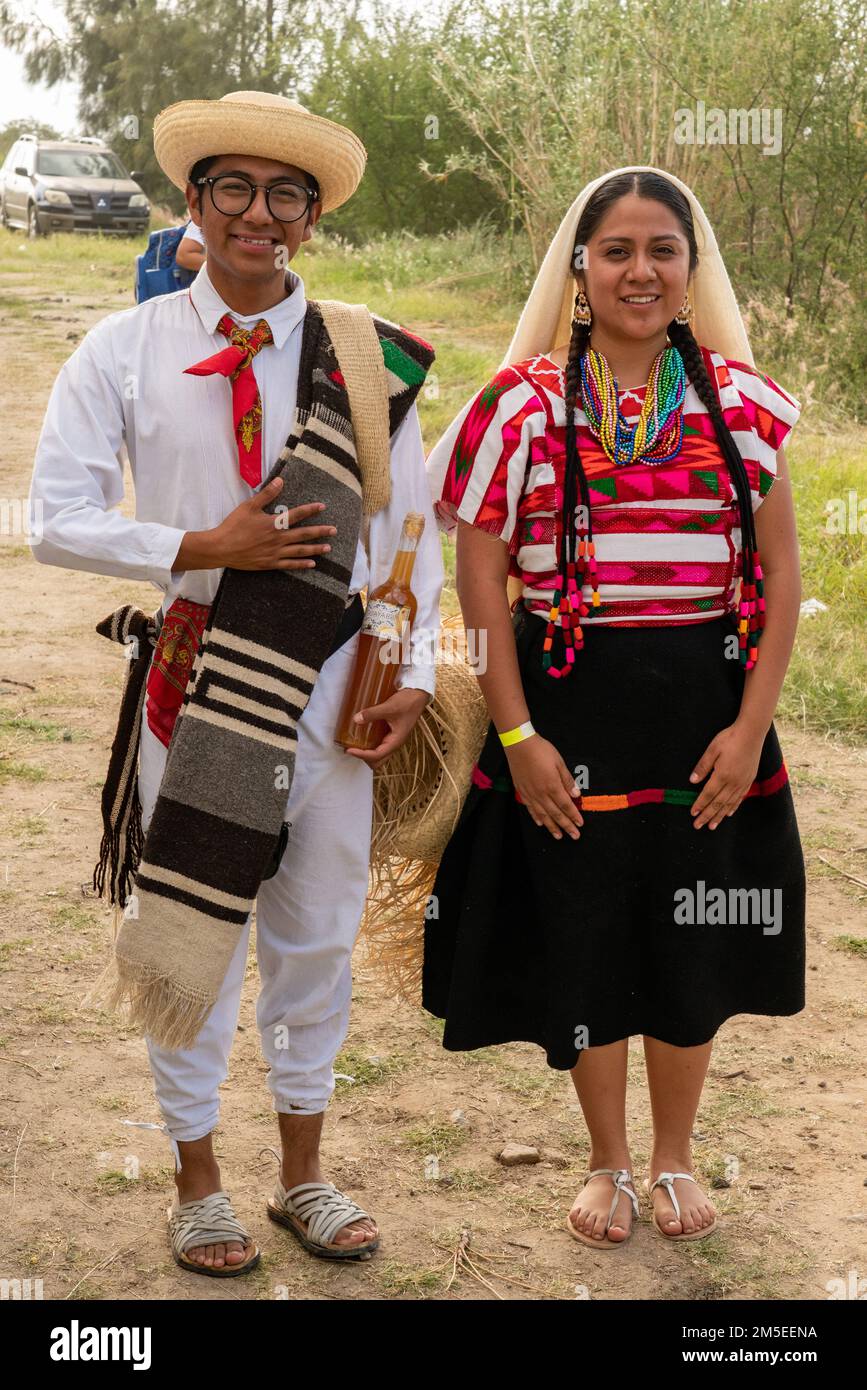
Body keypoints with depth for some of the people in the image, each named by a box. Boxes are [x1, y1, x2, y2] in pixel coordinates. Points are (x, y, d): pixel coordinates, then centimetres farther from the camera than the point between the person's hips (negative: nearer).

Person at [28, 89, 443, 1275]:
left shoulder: (366, 357, 2)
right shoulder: (124, 352, -1)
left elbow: (410, 528, 4)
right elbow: (61, 519, -5)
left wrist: (414, 677, -3)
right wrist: (202, 548, -16)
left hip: (328, 681, 2)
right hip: (192, 678, -1)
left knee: (318, 933, 13)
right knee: (189, 931, 9)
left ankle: (304, 1175, 33)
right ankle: (197, 1185, 29)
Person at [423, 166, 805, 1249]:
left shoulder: (740, 399, 1)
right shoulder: (526, 404, -4)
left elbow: (780, 572, 1)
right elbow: (480, 572, -4)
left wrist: (751, 724, -7)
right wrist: (517, 734, -9)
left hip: (707, 703, 1)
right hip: (569, 703, -1)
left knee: (691, 936, 12)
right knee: (583, 935, 10)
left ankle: (674, 1157, 36)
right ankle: (609, 1163, 33)